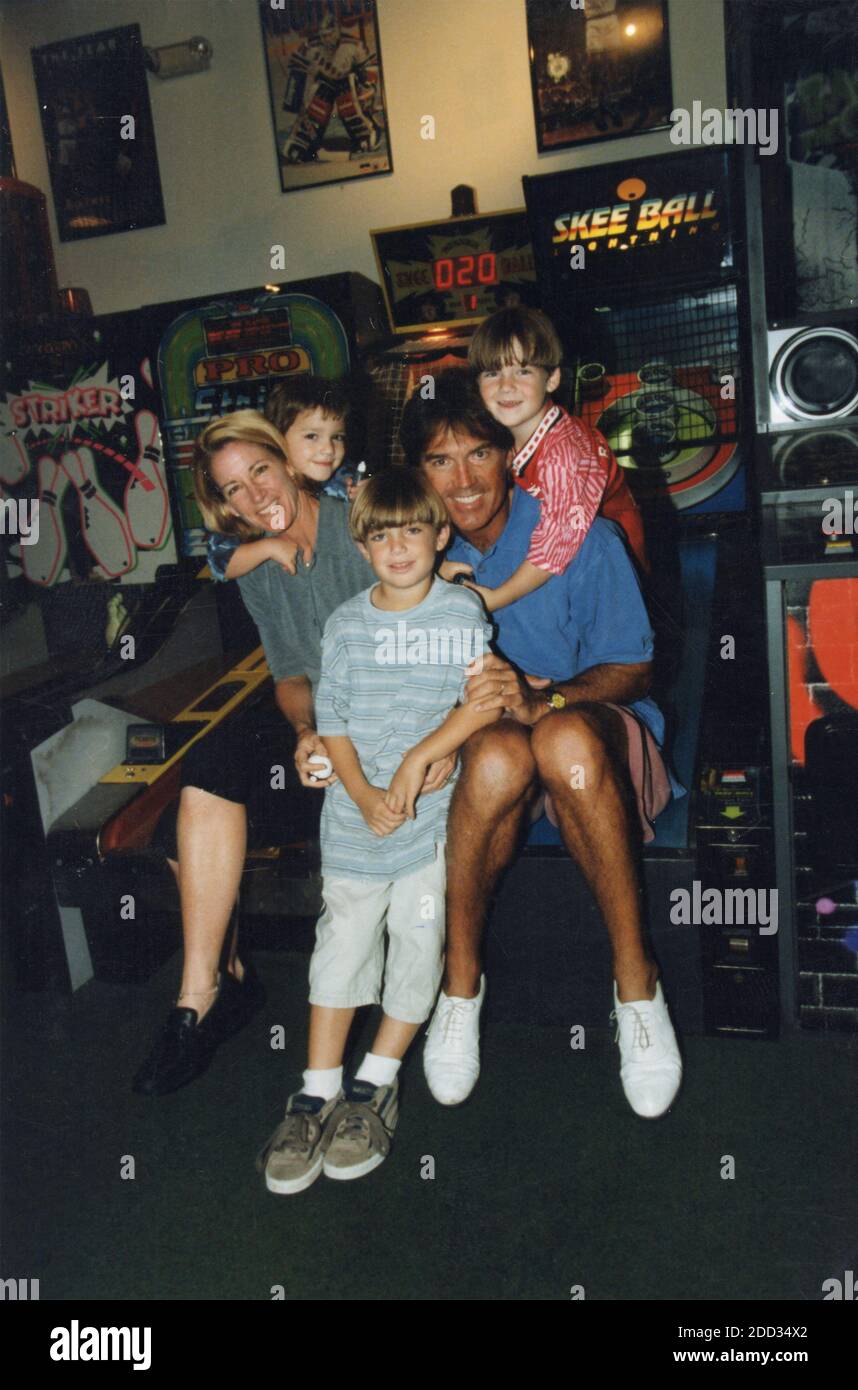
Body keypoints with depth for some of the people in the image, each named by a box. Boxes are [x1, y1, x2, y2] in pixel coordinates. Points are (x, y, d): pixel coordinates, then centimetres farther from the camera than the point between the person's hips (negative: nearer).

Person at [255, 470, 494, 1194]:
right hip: (357, 805, 2)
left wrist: (419, 757, -16)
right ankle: (319, 1092, 9)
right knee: (343, 937, 0)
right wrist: (363, 792, -9)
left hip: (437, 803, -1)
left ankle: (377, 1085, 13)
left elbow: (484, 701, -8)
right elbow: (332, 719, 5)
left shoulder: (462, 612, 0)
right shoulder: (346, 625, 6)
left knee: (418, 936, -3)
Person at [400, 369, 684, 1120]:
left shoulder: (577, 535, -8)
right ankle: (461, 977, -16)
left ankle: (636, 975, -23)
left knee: (565, 738, -39)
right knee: (498, 751, -37)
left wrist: (543, 699, -26)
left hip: (600, 729, -1)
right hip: (476, 745, 2)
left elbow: (632, 668, -6)